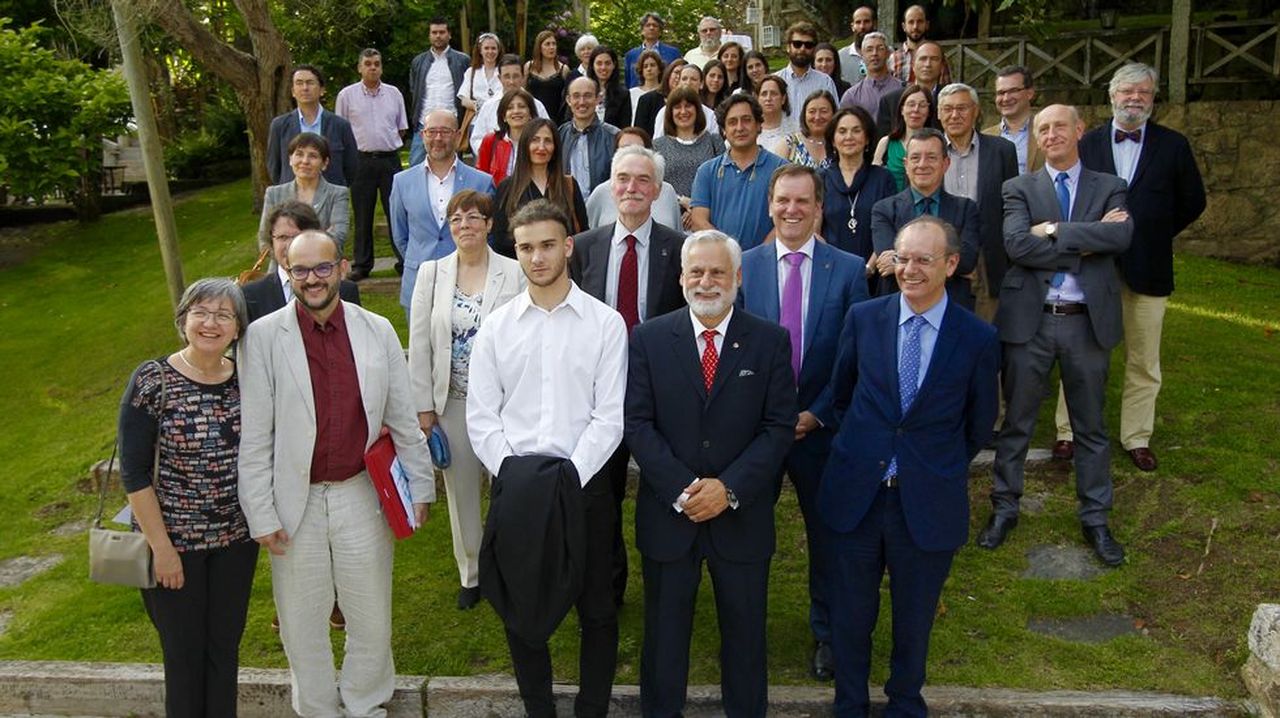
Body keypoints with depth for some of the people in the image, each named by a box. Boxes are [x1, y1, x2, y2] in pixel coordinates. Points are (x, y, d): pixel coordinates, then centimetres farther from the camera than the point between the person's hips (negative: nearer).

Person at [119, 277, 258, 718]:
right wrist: (162, 547, -13)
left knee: (225, 646, 16)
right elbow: (134, 473, -12)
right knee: (185, 653, 10)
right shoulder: (151, 381, -13)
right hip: (174, 541, -3)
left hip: (236, 538, 4)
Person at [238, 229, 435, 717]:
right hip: (296, 503, -1)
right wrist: (262, 516, -8)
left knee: (371, 617, 15)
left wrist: (418, 489, 6)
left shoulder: (378, 331, -1)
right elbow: (254, 435, -7)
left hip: (362, 495, 2)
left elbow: (403, 420, 4)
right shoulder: (263, 337, -8)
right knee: (302, 623, 14)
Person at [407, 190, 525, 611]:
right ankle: (471, 574, 32)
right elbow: (419, 343, 2)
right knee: (461, 491, 14)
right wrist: (424, 406, 0)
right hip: (452, 402, 2)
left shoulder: (515, 274, -5)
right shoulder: (431, 273, 2)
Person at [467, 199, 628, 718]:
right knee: (520, 606, 13)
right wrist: (510, 473, -10)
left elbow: (610, 416, -7)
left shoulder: (605, 322, -3)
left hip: (584, 481, -2)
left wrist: (571, 476, -15)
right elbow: (481, 418, 2)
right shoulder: (496, 326, 3)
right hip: (514, 486, 2)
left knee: (596, 607, 10)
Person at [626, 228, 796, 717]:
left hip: (742, 515, 0)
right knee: (664, 632, 15)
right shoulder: (649, 338, -2)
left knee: (745, 631, 16)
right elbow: (638, 423, -6)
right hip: (667, 513, 0)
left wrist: (729, 488, -16)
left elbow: (779, 426, -6)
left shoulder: (770, 341, -2)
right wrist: (680, 489, -16)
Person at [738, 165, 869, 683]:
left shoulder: (849, 270, -3)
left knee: (827, 534, 14)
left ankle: (827, 635, 34)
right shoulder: (742, 266, -2)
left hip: (820, 425, 0)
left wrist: (817, 415, -11)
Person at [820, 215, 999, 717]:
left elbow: (979, 426, 5)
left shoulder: (978, 339, -8)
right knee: (850, 614, 15)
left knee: (914, 619, 18)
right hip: (855, 494, 1)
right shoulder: (863, 318, -3)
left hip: (927, 504, -1)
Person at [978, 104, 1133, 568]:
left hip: (1088, 321, 1)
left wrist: (1056, 230, -16)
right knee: (1016, 421, 9)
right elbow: (1017, 244, -14)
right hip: (1030, 319, -1)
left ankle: (1095, 519, 25)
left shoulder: (1109, 188, 8)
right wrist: (1086, 244, -14)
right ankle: (1005, 508, 24)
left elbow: (1122, 235, -13)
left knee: (1091, 426, 12)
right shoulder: (1019, 189, 4)